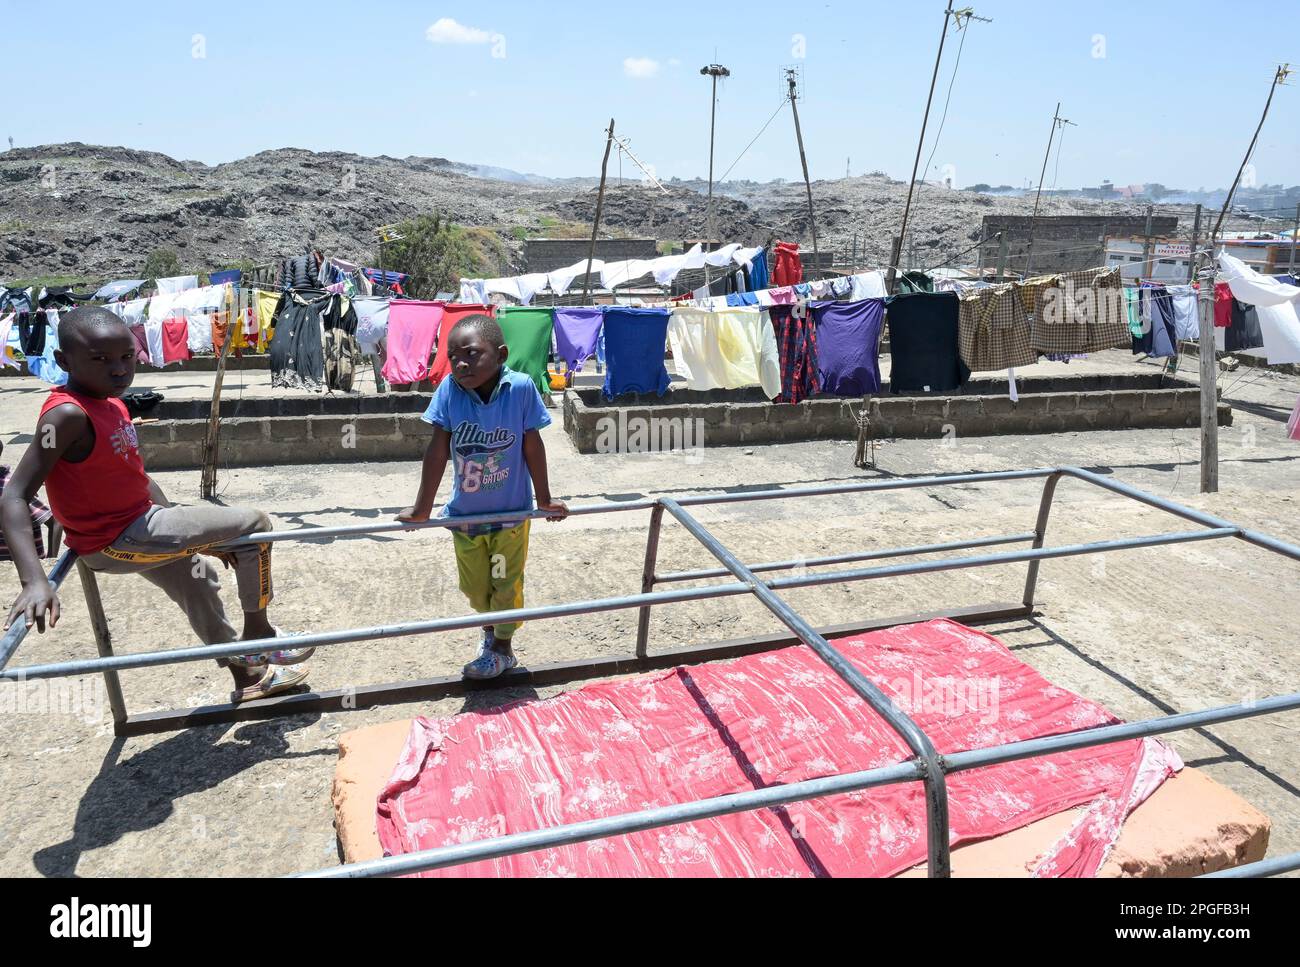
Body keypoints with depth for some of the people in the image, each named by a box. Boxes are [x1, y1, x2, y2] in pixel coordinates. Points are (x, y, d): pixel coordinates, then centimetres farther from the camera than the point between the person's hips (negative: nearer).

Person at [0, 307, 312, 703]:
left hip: (139, 525, 9)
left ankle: (247, 676, 47)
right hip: (118, 541, -9)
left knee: (197, 583, 27)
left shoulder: (111, 405, 3)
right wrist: (34, 581, -39)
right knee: (255, 524, -4)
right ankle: (257, 634, 11)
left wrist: (194, 529, 12)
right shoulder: (67, 415, -24)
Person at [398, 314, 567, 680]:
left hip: (511, 512, -2)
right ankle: (489, 630, 48)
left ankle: (502, 647, 36)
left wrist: (544, 499, -3)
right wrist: (422, 509, -6)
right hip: (464, 513, 2)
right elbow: (438, 450, -12)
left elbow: (532, 446, -12)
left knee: (506, 584, 14)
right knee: (474, 587, 19)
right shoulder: (449, 389, -19)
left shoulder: (521, 388, -23)